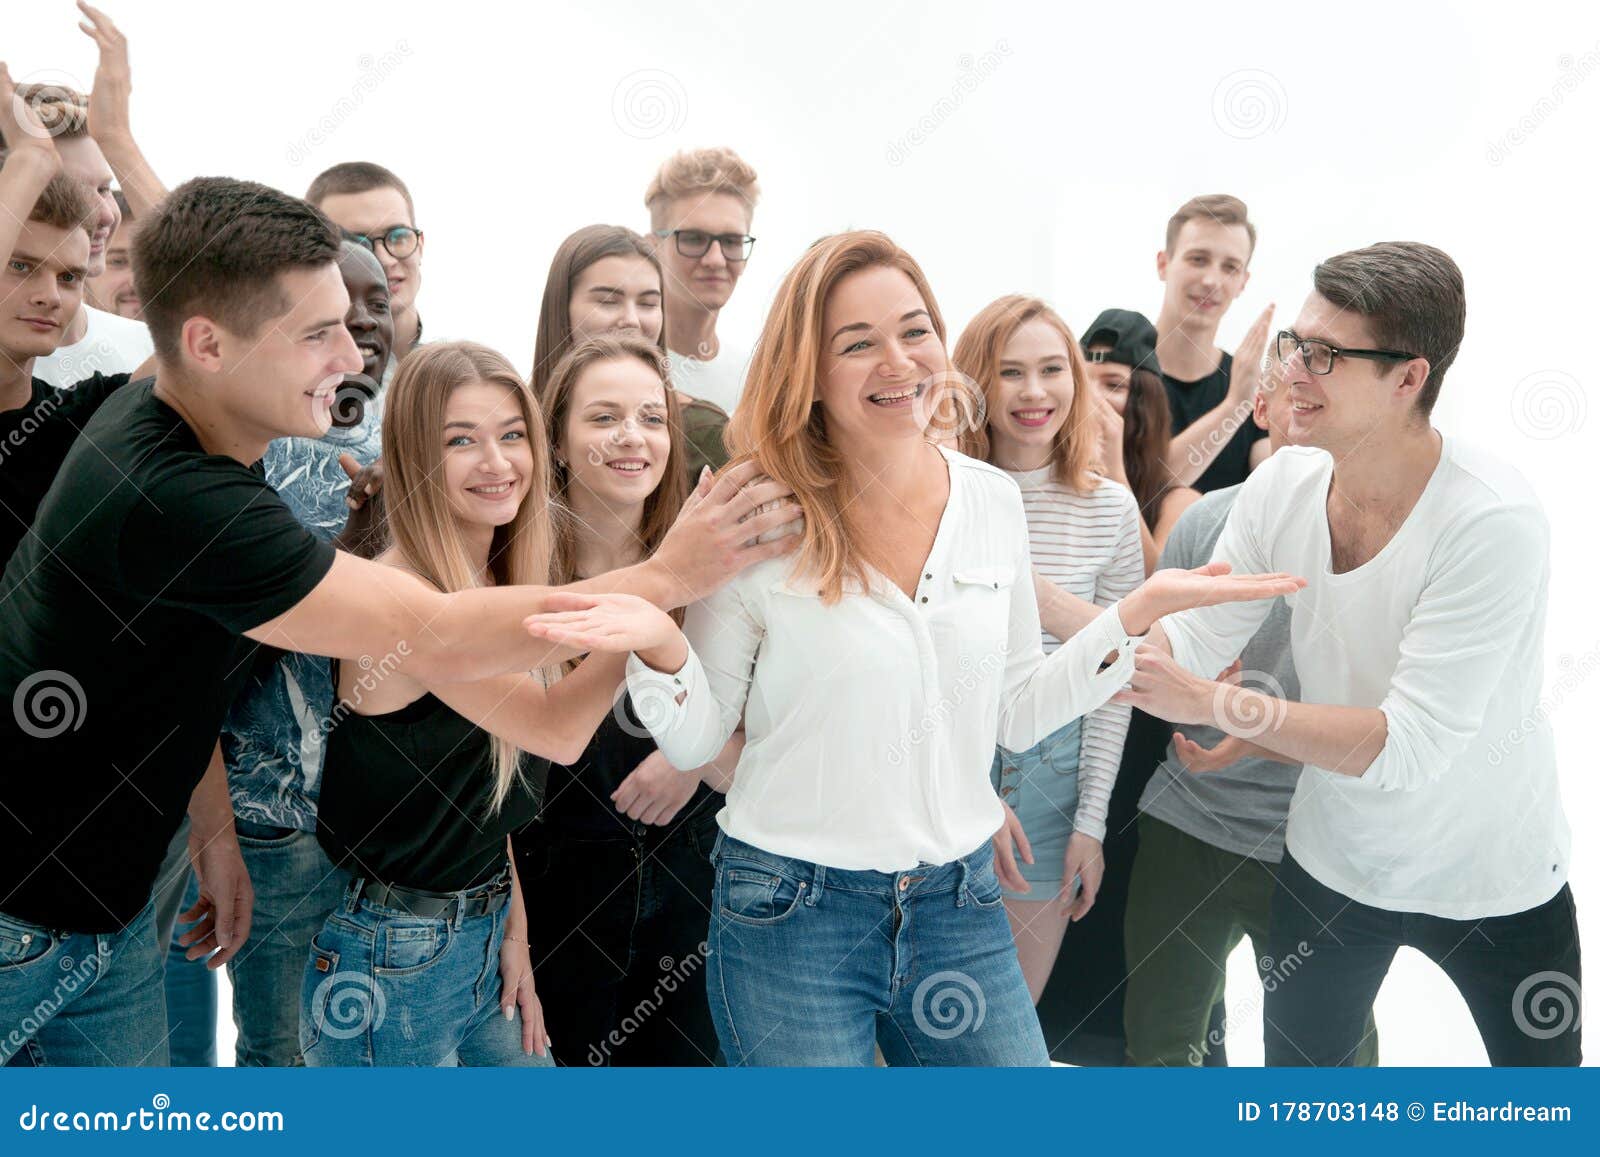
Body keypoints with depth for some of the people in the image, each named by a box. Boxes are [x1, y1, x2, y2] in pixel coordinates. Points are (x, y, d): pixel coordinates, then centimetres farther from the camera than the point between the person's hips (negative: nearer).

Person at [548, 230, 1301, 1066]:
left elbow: (1012, 718, 6)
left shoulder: (994, 502, 0)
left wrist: (1136, 612, -2)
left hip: (959, 904, 4)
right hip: (791, 917, -3)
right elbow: (696, 740, -6)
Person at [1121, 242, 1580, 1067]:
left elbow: (1409, 747, -33)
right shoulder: (1284, 485, -13)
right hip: (1331, 864, 4)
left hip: (1493, 883, -4)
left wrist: (1211, 702, -38)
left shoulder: (1494, 524, -29)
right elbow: (1192, 642, -10)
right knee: (1297, 1062, 20)